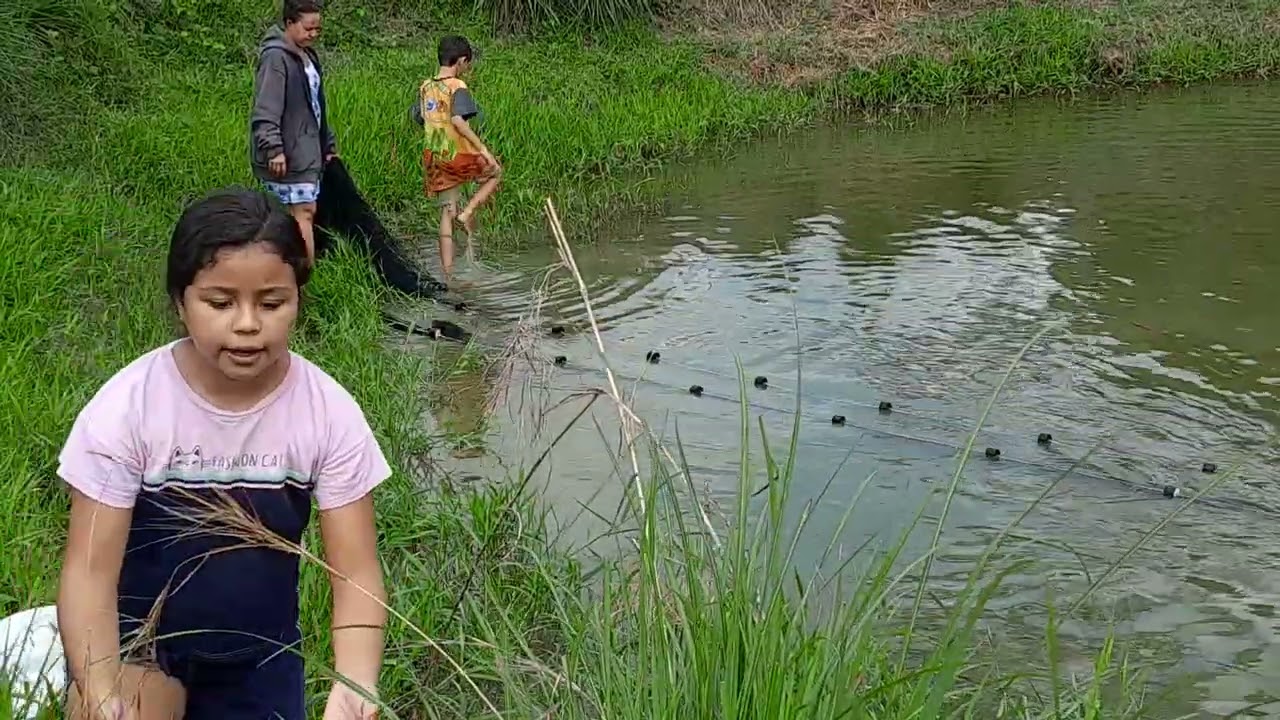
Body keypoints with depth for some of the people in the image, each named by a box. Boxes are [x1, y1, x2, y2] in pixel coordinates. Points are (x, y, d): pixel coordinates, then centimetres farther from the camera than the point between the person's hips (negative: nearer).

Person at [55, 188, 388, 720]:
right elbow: (90, 572, -18)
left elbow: (355, 575, -14)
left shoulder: (328, 412, -15)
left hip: (258, 656, 2)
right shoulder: (128, 405, -19)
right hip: (138, 638, -2)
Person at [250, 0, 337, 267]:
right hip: (287, 156, -9)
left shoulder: (307, 55, 17)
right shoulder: (276, 57, -13)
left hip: (308, 152, 9)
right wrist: (274, 149, -27)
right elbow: (265, 109, -20)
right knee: (303, 212, -11)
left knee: (307, 212, 10)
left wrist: (328, 145, 24)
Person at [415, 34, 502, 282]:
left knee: (447, 214, 11)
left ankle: (448, 274, 9)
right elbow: (458, 120, -25)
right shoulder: (458, 87, -12)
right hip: (459, 155, -6)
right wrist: (483, 148, -23)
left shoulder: (425, 87, 9)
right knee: (495, 172, 22)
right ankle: (467, 213, 3)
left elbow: (418, 119, 13)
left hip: (435, 158, 6)